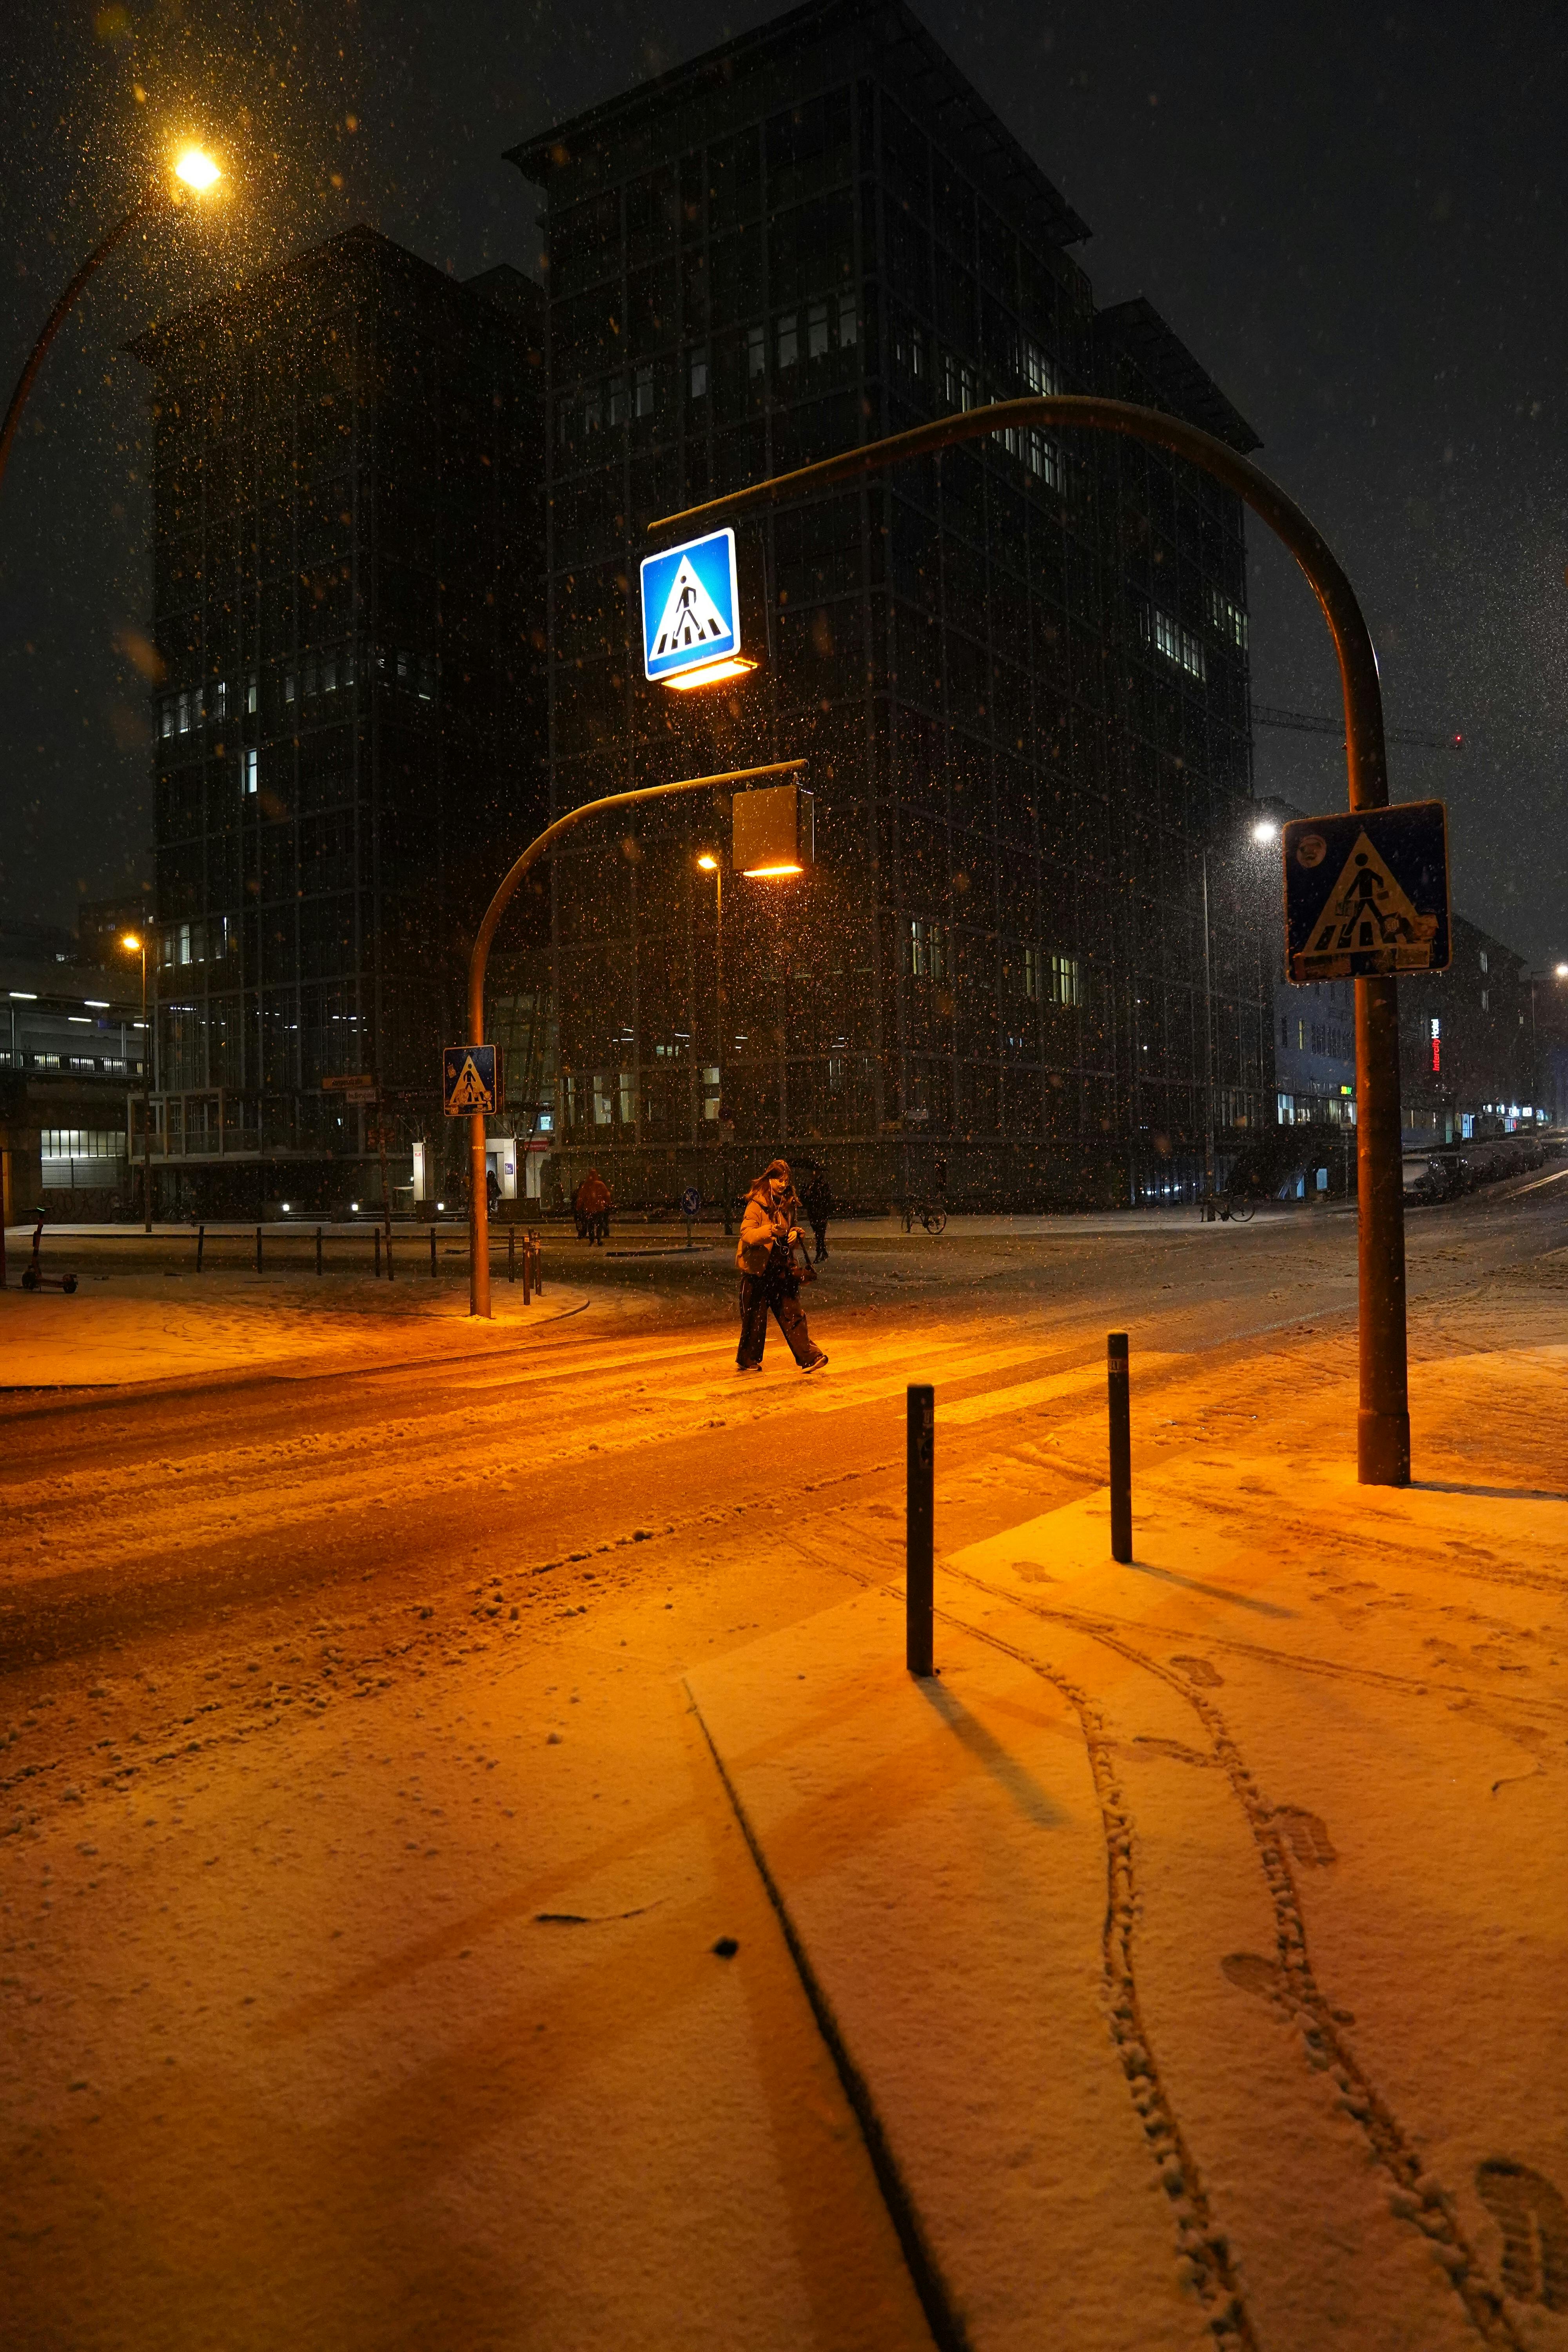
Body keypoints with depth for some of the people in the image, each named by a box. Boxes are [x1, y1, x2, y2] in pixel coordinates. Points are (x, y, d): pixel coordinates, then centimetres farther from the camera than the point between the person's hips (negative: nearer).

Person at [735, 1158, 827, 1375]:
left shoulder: (788, 1204, 10)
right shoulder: (756, 1204, -10)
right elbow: (747, 1235, -19)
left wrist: (795, 1233, 1)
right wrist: (769, 1231, -35)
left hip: (780, 1269, 5)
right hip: (758, 1269, -5)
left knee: (792, 1313, 1)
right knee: (755, 1318, 2)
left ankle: (808, 1357, -1)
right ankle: (747, 1361, 16)